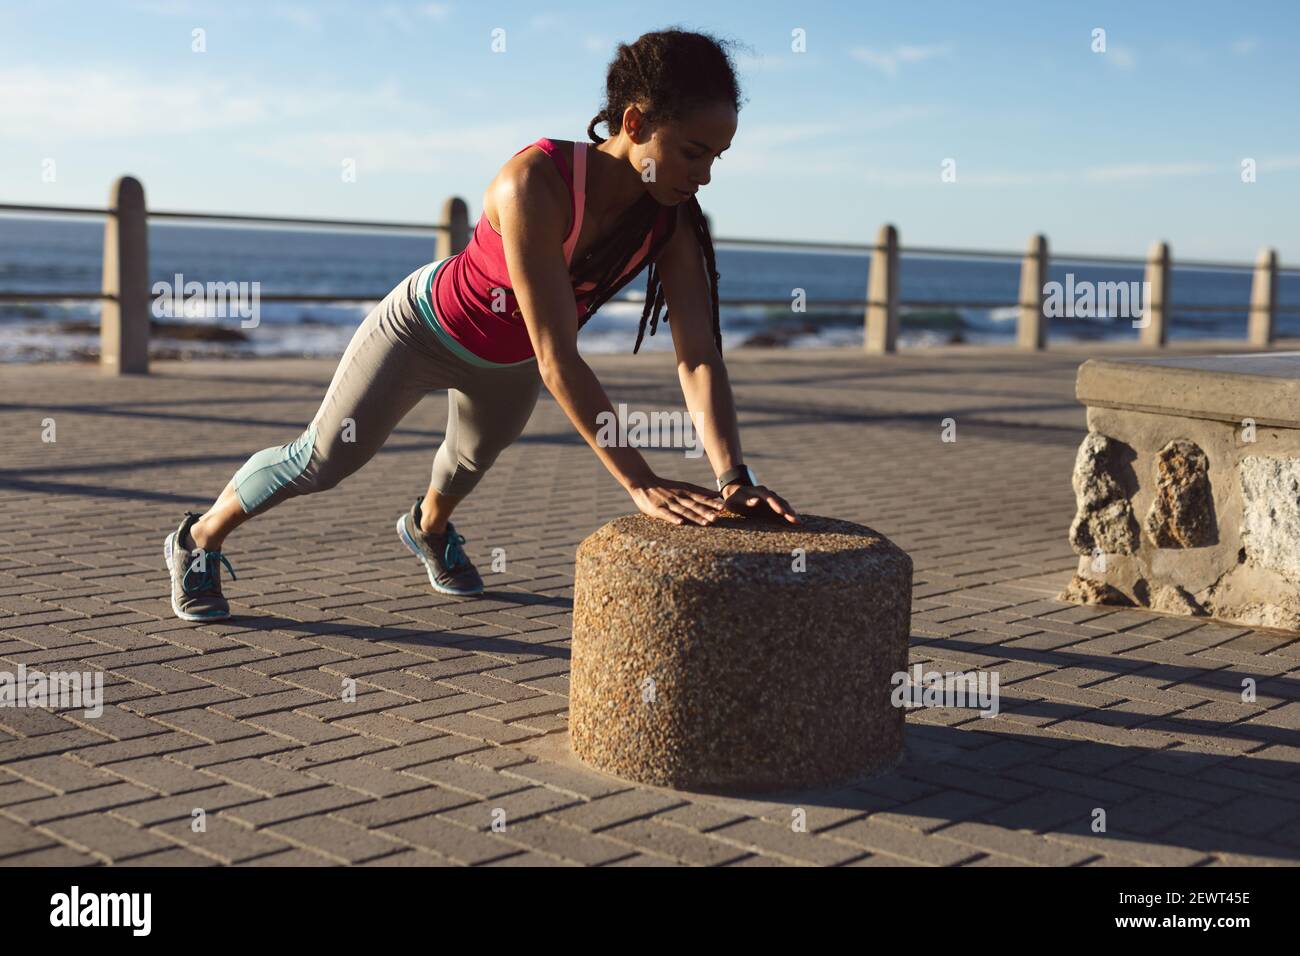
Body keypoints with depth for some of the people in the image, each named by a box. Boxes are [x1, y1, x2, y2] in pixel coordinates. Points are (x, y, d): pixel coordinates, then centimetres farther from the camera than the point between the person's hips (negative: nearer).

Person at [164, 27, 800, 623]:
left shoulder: (674, 219, -27)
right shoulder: (534, 184, -44)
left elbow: (699, 354, -29)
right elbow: (557, 359, -46)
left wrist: (733, 475, -43)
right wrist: (640, 483, -49)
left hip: (506, 364, 6)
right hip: (425, 327, -6)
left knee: (473, 459, 31)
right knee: (322, 459, 4)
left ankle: (428, 526, 66)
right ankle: (197, 540, 31)